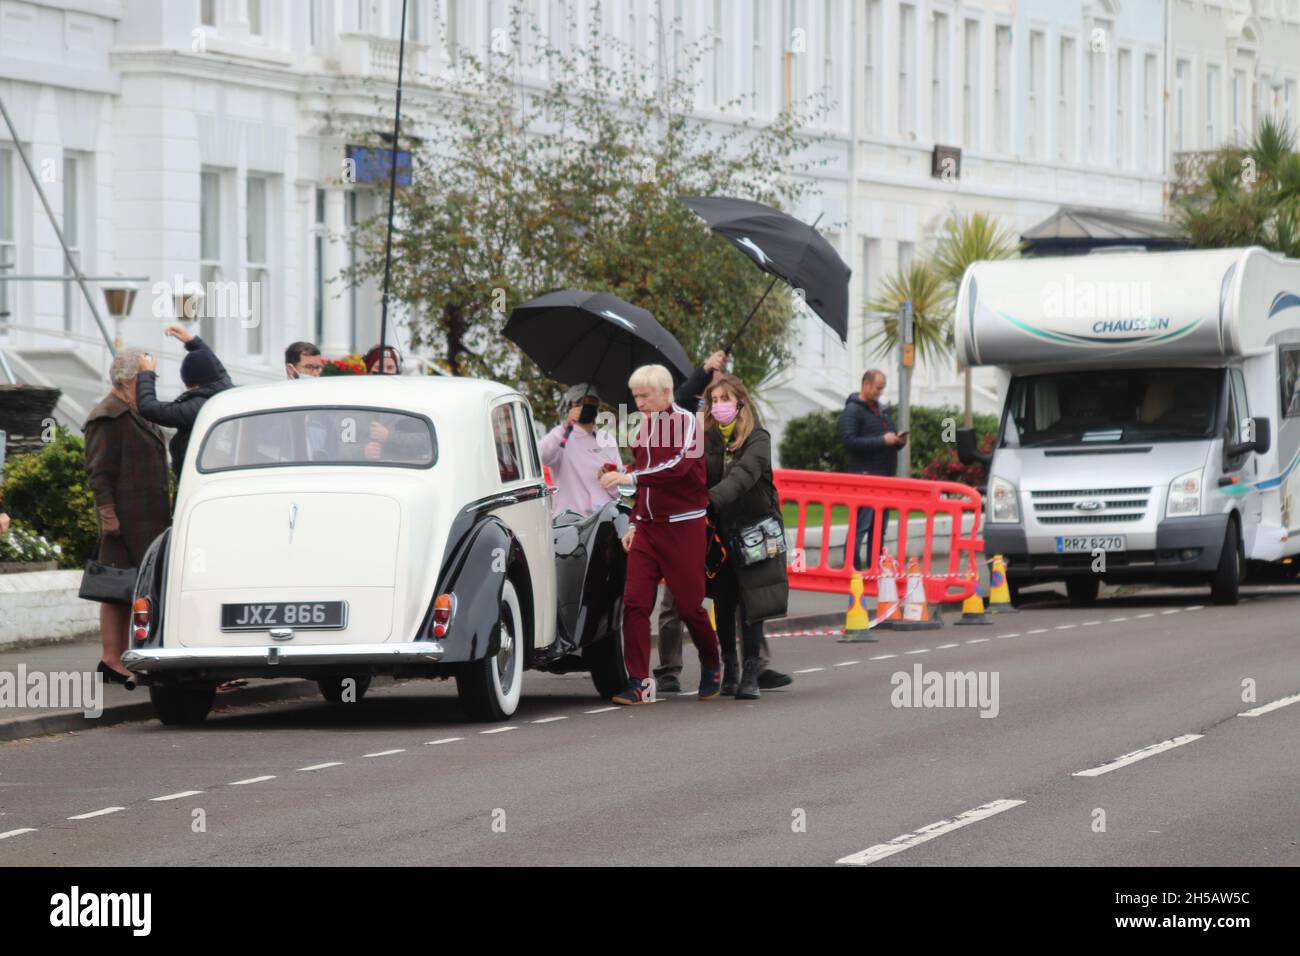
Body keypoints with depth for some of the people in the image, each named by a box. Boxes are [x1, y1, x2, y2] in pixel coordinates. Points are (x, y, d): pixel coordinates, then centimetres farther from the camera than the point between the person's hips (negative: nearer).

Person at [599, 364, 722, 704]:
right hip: (647, 526, 6)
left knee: (690, 605, 0)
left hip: (682, 526, -6)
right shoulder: (643, 427, 14)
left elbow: (679, 465, -25)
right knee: (635, 602, -7)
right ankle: (640, 683, -6)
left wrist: (630, 477, -32)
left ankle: (712, 667, 25)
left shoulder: (686, 421, -8)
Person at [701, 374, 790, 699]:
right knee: (722, 604, 6)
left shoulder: (757, 440, -7)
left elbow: (743, 476, -24)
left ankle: (750, 675, -2)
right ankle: (729, 669, 20)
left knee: (751, 605, -6)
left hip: (753, 529, -3)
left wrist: (711, 498, -39)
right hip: (719, 532, 3)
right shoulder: (707, 440, 5)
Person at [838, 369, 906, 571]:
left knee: (879, 529, 10)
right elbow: (850, 441, -19)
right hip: (865, 477, -9)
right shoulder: (852, 411, -6)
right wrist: (882, 441, -21)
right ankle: (852, 569, -11)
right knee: (860, 527, -11)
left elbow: (888, 444, 28)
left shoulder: (880, 410, 21)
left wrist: (898, 441, 4)